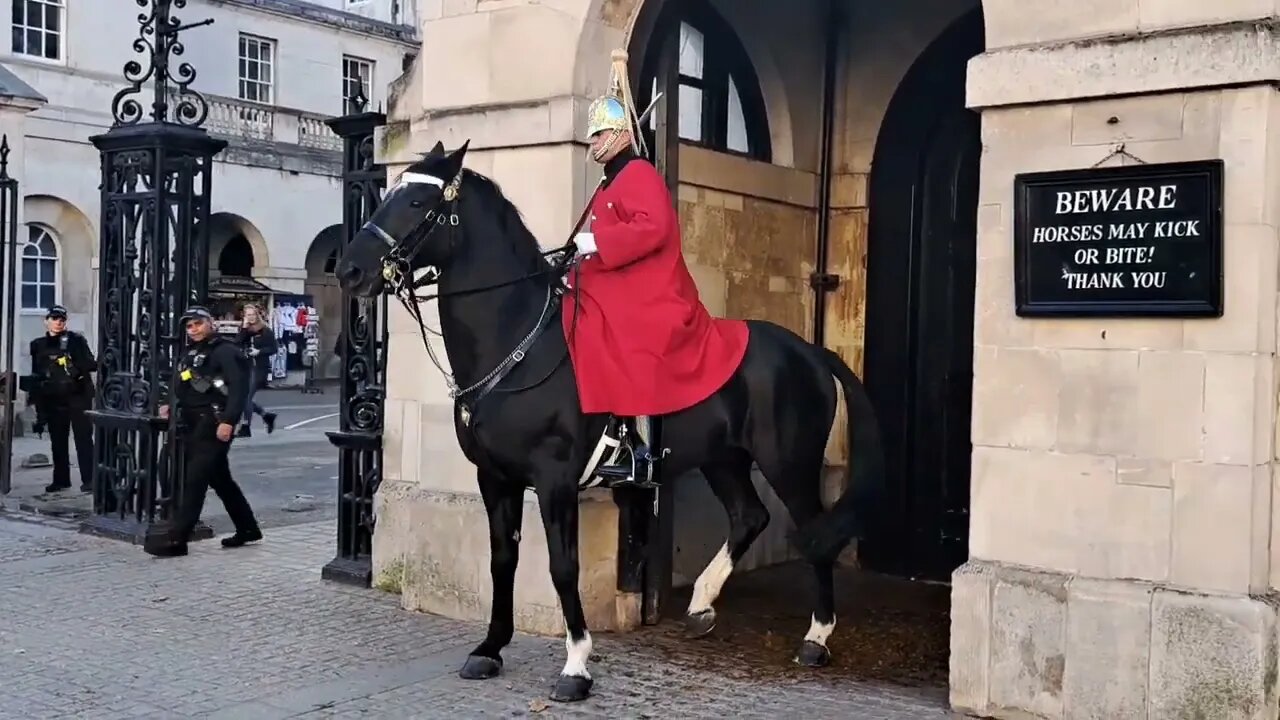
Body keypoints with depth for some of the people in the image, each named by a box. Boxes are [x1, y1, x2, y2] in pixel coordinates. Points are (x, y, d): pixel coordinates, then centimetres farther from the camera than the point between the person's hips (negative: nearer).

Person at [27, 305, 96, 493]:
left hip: (78, 396, -4)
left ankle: (88, 479, -6)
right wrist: (34, 399, 9)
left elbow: (89, 363, 0)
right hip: (53, 400, 4)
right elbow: (36, 376, 12)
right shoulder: (38, 345, 11)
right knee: (57, 441, 10)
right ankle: (61, 479, 20)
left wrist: (98, 364, -23)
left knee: (83, 438, -6)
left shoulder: (76, 340, 1)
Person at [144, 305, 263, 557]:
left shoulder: (226, 352, -10)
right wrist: (172, 405, 9)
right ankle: (248, 528, 26)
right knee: (220, 480, 15)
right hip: (193, 426, 10)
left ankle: (177, 538, -10)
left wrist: (228, 421, -27)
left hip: (213, 426, -10)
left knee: (195, 480, -11)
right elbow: (181, 386, 28)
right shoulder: (190, 353, 20)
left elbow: (239, 389, -19)